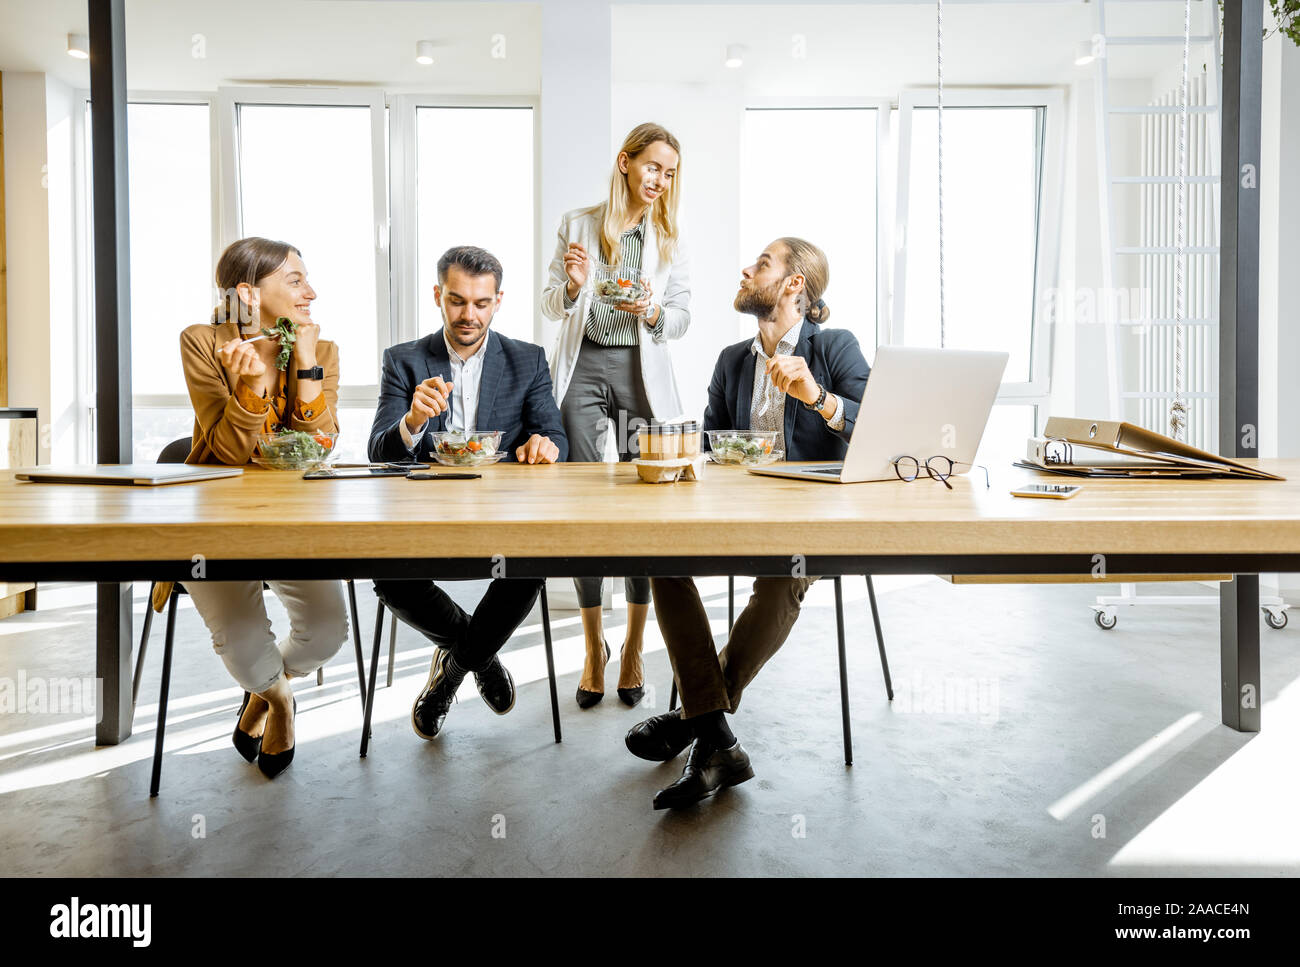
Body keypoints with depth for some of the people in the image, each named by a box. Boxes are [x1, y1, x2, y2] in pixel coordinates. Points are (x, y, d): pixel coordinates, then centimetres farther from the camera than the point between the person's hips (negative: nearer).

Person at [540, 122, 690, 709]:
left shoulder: (670, 237, 11)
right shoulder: (576, 225, 9)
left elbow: (682, 317, 9)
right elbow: (550, 304, 10)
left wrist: (651, 312, -12)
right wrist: (572, 286, -12)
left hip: (641, 369, 1)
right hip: (583, 367, 0)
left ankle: (634, 646, 11)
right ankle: (593, 646, 12)